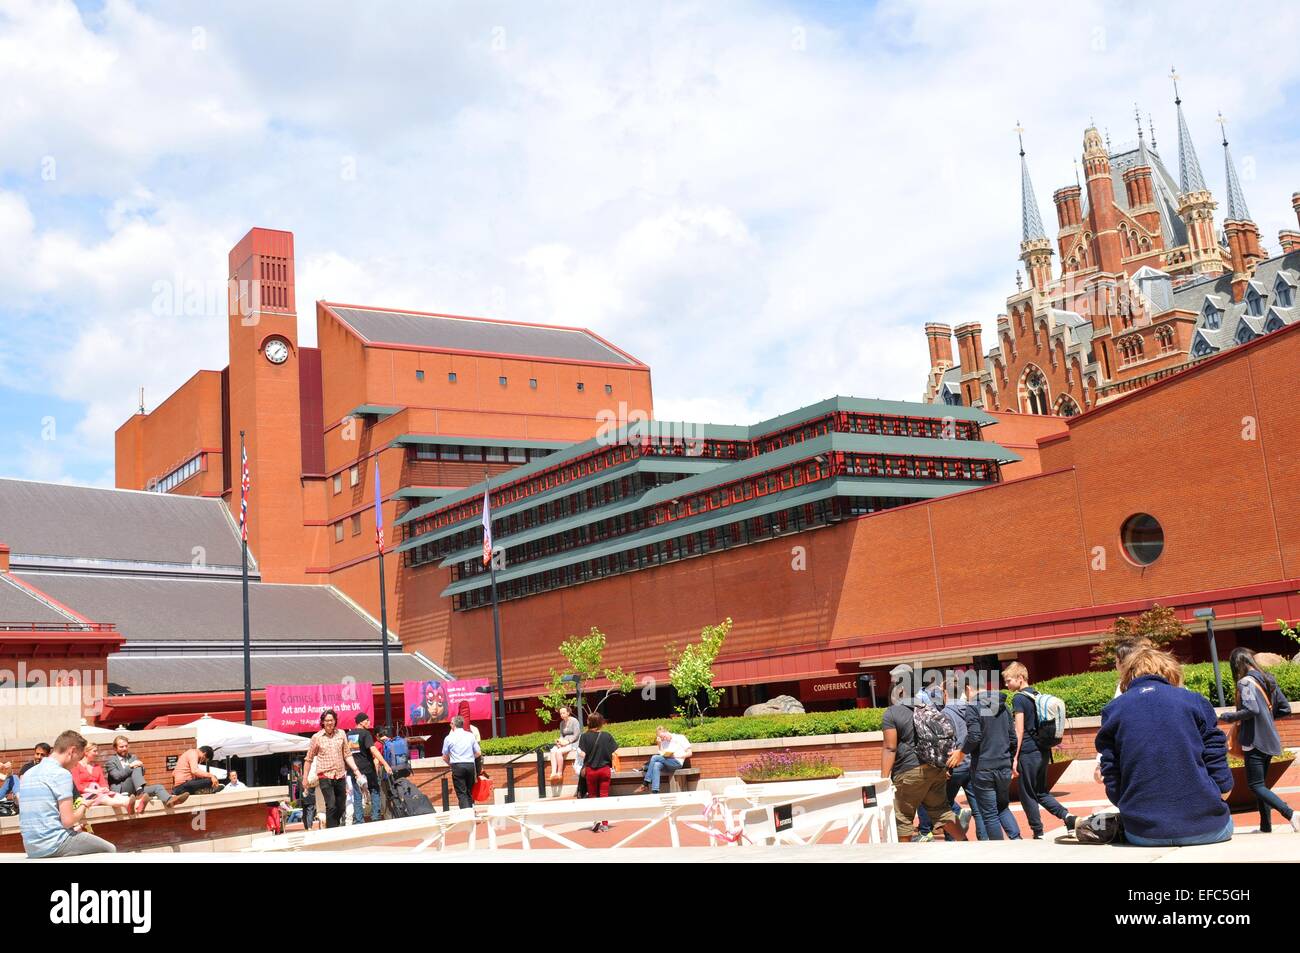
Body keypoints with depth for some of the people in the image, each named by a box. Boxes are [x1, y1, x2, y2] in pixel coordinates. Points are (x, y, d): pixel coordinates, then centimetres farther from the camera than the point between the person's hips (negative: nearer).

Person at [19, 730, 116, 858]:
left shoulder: (28, 773, 12)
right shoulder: (61, 773, -13)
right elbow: (67, 821, -16)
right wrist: (83, 806, 2)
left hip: (31, 847, 8)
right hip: (55, 845, -8)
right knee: (109, 850, 9)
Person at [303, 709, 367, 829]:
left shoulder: (341, 734, 5)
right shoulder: (316, 737, -3)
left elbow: (347, 755, 10)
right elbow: (309, 759, 4)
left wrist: (356, 770, 0)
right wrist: (305, 778, 5)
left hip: (340, 775, 4)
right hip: (325, 776, -4)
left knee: (341, 808, 9)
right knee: (331, 806, -14)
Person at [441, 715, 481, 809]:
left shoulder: (449, 738, 0)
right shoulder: (471, 735, 6)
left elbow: (445, 756, 9)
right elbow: (478, 753, 7)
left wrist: (450, 763, 28)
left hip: (457, 766, -3)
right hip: (470, 765, 3)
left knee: (461, 793, -4)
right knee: (469, 792, 13)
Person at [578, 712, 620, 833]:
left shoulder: (585, 736, -9)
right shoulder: (607, 736, -5)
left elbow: (583, 754, -10)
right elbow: (615, 753, -6)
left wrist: (583, 768, 4)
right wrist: (612, 765, 10)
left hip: (590, 770, -1)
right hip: (605, 769, 1)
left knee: (593, 796, 14)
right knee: (604, 795, 8)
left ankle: (596, 819, -2)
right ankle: (605, 824, 8)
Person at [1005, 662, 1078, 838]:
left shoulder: (1019, 698, -11)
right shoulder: (1037, 696, 13)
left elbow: (1019, 730, -15)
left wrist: (1015, 758, -13)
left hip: (1028, 752, -8)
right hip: (1044, 751, 8)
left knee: (1027, 795, 2)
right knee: (1041, 792, 17)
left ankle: (1038, 834, 5)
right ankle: (1068, 817, 0)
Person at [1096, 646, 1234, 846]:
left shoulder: (1112, 711, 6)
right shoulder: (1195, 701, 4)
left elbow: (1113, 785, 1)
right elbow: (1220, 776, 0)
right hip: (1206, 828, 0)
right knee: (1225, 823, 33)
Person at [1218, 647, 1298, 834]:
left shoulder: (1245, 682, -15)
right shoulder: (1268, 680, 10)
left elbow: (1251, 709, -27)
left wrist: (1226, 718, -16)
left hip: (1255, 741, -8)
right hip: (1270, 741, 8)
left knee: (1256, 785, -3)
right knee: (1261, 784, 16)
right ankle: (1266, 826, 17)